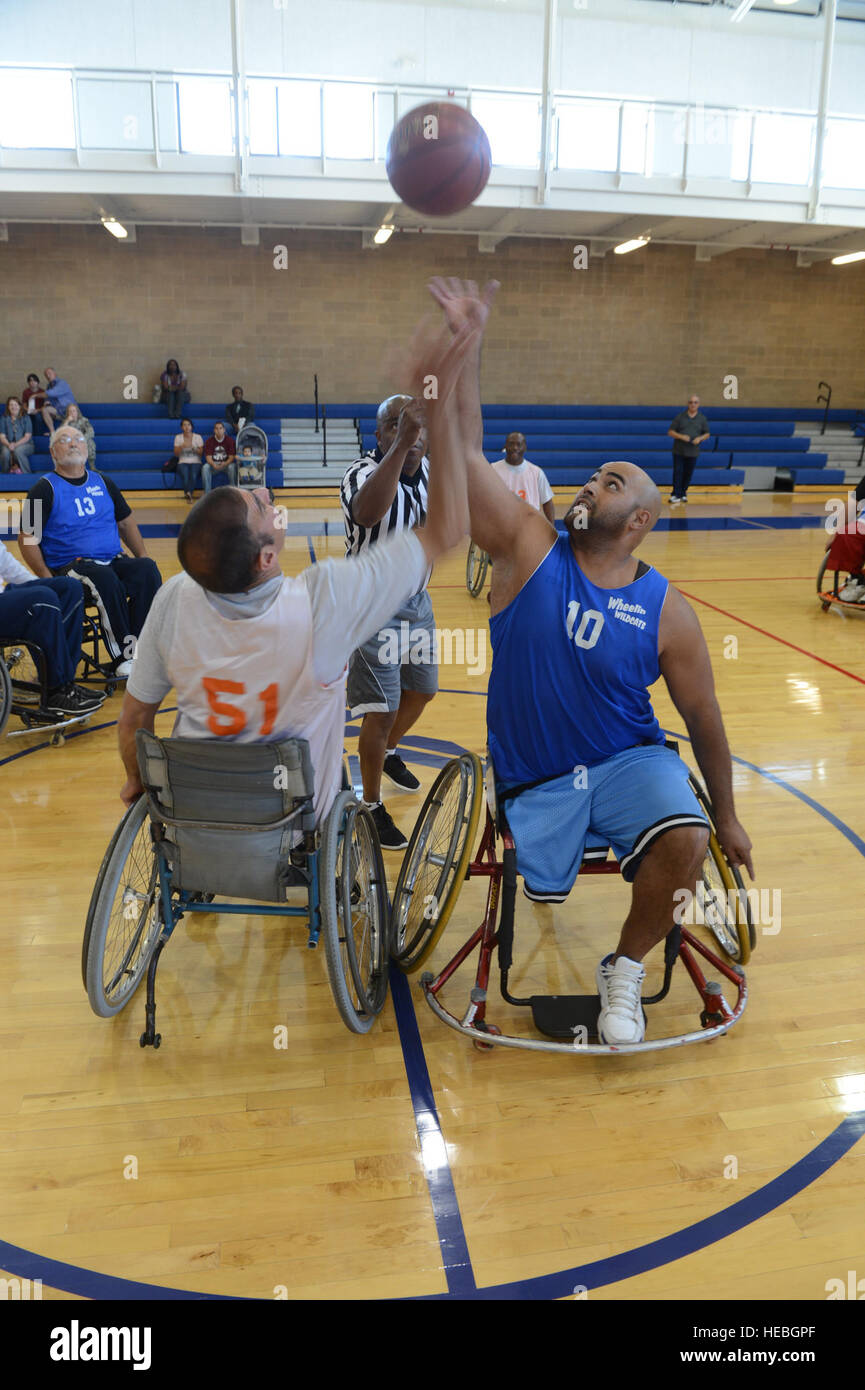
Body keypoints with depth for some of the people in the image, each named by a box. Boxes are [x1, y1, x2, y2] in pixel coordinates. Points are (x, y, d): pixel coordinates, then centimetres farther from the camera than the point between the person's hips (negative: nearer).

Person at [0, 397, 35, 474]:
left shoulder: (25, 418, 0)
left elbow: (27, 436, -6)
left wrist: (16, 444, -21)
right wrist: (9, 445, -22)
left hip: (25, 445, -1)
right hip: (8, 444, 1)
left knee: (18, 450, -36)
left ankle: (26, 473, -24)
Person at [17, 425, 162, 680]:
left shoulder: (102, 483, 18)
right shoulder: (45, 489, 4)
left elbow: (126, 522, 25)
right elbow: (27, 539, 1)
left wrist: (142, 556, 9)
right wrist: (47, 579, -13)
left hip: (114, 560, 4)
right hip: (69, 566, -4)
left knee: (148, 570, -26)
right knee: (106, 580, -36)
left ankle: (141, 650, -27)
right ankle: (122, 658, -30)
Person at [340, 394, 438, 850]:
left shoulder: (428, 470, -1)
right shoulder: (364, 472, -24)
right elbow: (367, 512, -51)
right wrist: (400, 444, -58)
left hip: (416, 599, 8)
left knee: (421, 690, 22)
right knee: (381, 711, -6)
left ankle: (389, 753, 52)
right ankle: (372, 807, 13)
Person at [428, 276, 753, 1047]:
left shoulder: (667, 612, -8)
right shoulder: (530, 547, -8)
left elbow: (704, 720, 1)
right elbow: (466, 452, -17)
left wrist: (728, 817, 7)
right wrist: (470, 342, -23)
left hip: (628, 759, 0)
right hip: (534, 775, 1)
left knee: (685, 840, -27)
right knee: (546, 898, -3)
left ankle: (625, 970, 1)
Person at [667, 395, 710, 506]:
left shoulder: (702, 418, 6)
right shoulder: (680, 416, 1)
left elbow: (707, 434, 11)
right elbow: (670, 432, 0)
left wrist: (700, 438, -11)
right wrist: (681, 436, -17)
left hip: (693, 452, 2)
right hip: (679, 451, -1)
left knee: (688, 474, 6)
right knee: (678, 473, -5)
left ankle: (683, 493, 22)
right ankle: (675, 495, -2)